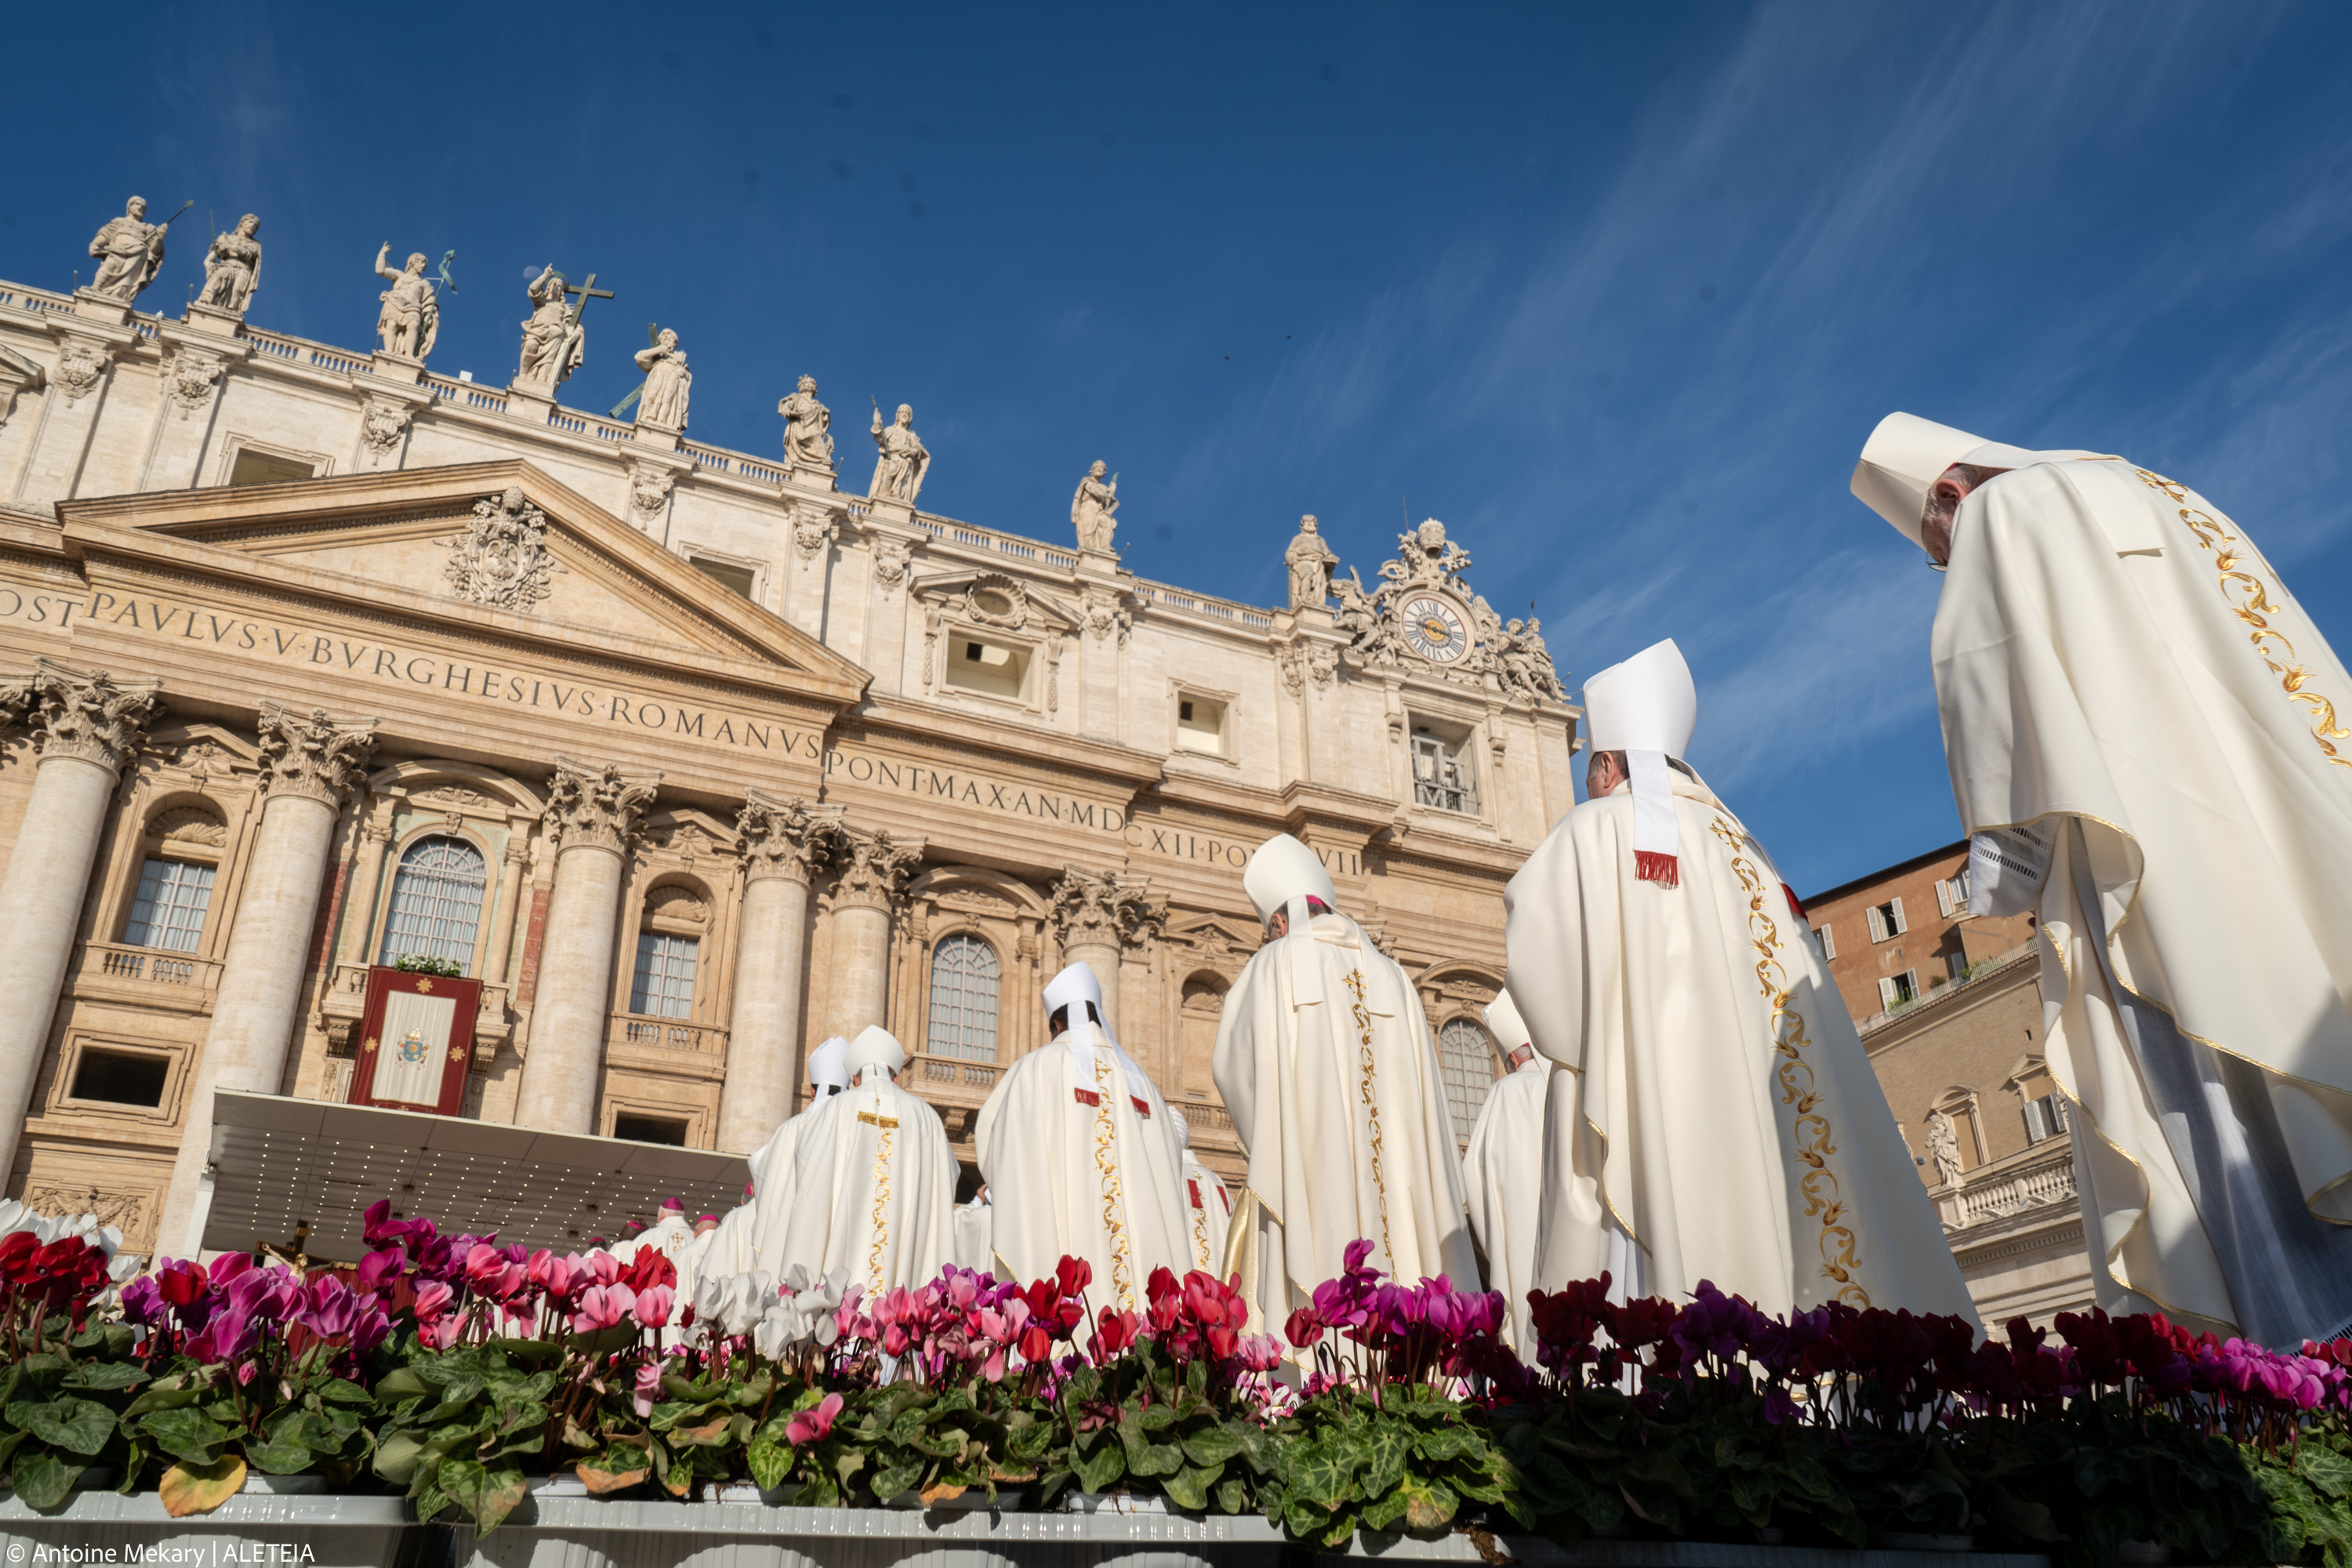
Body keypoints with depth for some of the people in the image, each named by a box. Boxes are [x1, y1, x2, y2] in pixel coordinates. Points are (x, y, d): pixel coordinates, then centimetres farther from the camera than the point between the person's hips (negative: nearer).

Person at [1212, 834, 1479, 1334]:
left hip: (1306, 1171, -4)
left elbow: (1232, 1066, 3)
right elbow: (1425, 1090, 11)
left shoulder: (1275, 964, 2)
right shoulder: (1390, 975, 13)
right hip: (1395, 1179, 4)